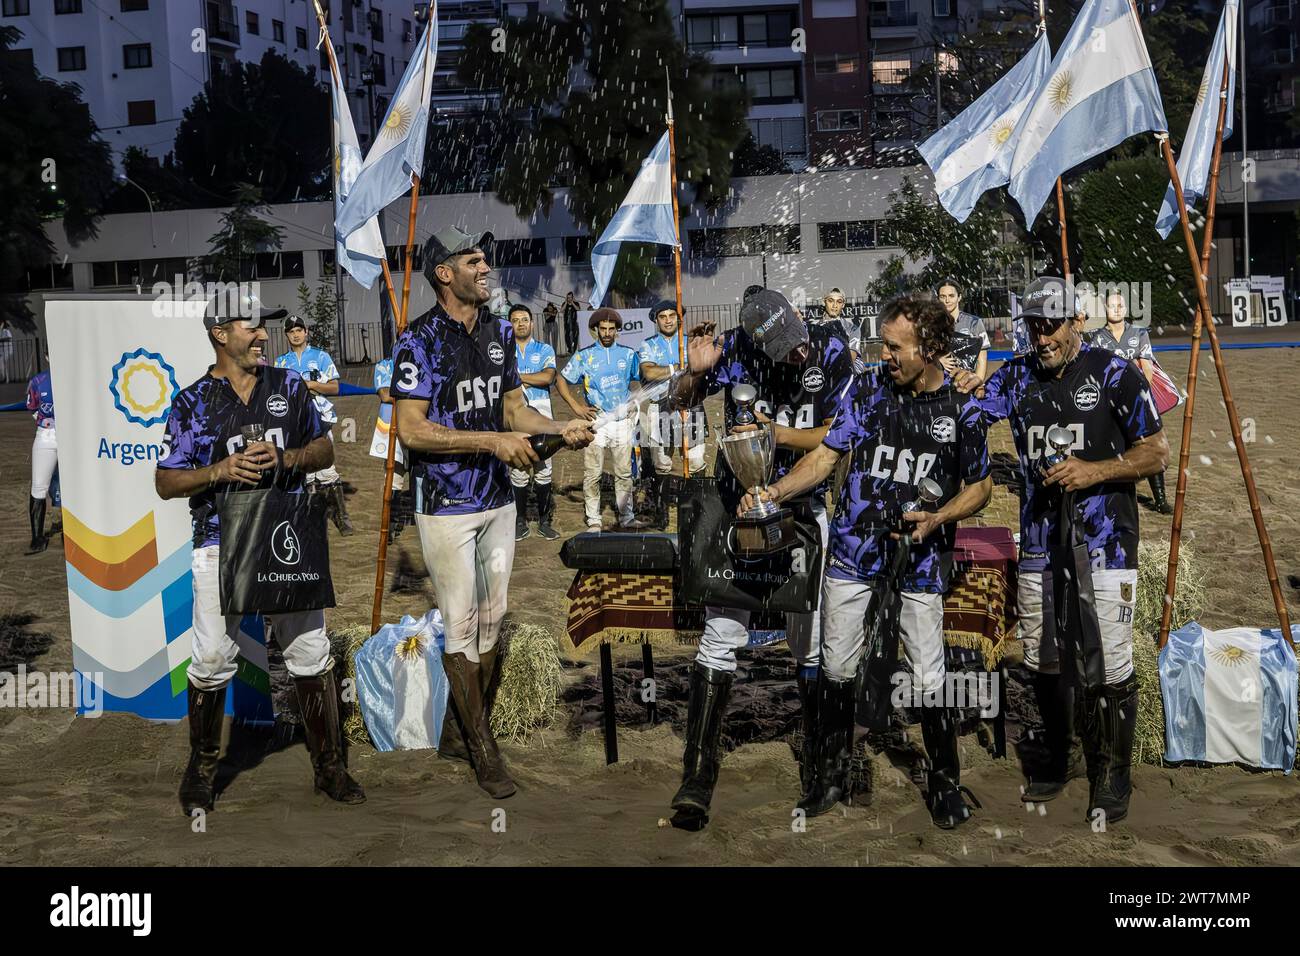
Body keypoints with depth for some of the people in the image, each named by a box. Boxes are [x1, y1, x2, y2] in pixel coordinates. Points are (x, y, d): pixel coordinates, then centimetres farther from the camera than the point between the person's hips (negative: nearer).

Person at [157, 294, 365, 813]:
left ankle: (329, 765, 15)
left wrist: (284, 458, -9)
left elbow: (325, 450, 10)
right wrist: (221, 470, -16)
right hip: (221, 543, -2)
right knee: (212, 662, 0)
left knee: (312, 654, 3)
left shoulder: (289, 385, 8)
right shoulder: (192, 402, 1)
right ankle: (202, 766, 21)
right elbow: (166, 482, 1)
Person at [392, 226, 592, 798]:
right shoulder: (420, 341, -13)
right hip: (446, 507, -7)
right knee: (462, 626, 0)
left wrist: (560, 429, -5)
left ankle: (459, 733, 25)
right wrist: (493, 440, -23)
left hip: (498, 499, 7)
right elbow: (412, 429, -18)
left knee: (492, 622, 11)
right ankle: (483, 751, 10)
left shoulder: (500, 332, 8)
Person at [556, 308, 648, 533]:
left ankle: (627, 518, 14)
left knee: (624, 472, 6)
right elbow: (561, 380, 6)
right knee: (592, 474, -2)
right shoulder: (584, 355, 4)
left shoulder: (628, 354, 9)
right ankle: (593, 521, 4)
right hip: (596, 421, -2)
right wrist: (577, 407, -3)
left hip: (623, 421, 2)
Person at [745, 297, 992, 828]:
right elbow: (827, 454, -2)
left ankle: (946, 784, 22)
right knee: (837, 669, 9)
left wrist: (937, 519, -10)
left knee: (930, 678, 1)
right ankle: (832, 776, 27)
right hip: (852, 551, 2)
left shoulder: (961, 410, -4)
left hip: (919, 560, -2)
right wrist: (776, 490, -16)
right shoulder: (867, 388, -1)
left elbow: (979, 485, 7)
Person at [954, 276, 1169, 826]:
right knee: (1045, 661, 14)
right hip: (1039, 539, 5)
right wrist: (964, 393, -24)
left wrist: (1094, 471, -19)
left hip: (1103, 541, -4)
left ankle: (1111, 780, 15)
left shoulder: (1114, 374, -5)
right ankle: (1059, 761, 32)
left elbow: (1156, 453, -4)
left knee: (1108, 667, -1)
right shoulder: (1017, 376, 7)